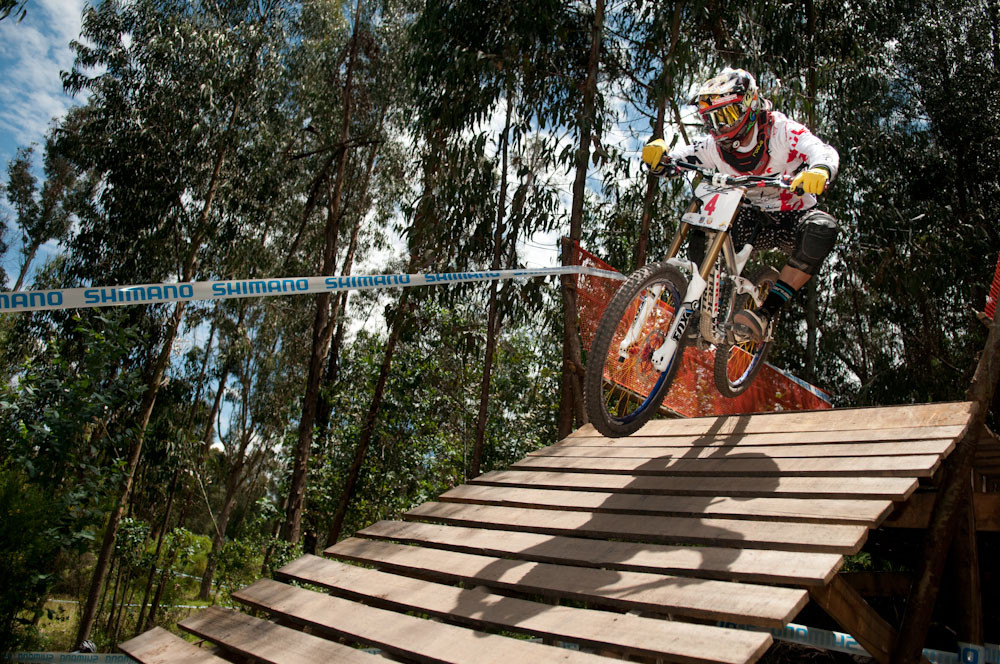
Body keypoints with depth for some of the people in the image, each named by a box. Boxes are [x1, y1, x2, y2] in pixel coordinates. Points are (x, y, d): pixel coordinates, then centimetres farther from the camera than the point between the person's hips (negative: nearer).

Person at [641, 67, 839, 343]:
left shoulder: (781, 130, -18)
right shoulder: (715, 146, -8)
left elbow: (824, 152, -33)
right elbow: (672, 162, -10)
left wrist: (819, 171, -57)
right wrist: (658, 157, -36)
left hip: (791, 218, -2)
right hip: (751, 219, 3)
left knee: (822, 227, -36)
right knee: (700, 240, -23)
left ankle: (768, 311, -36)